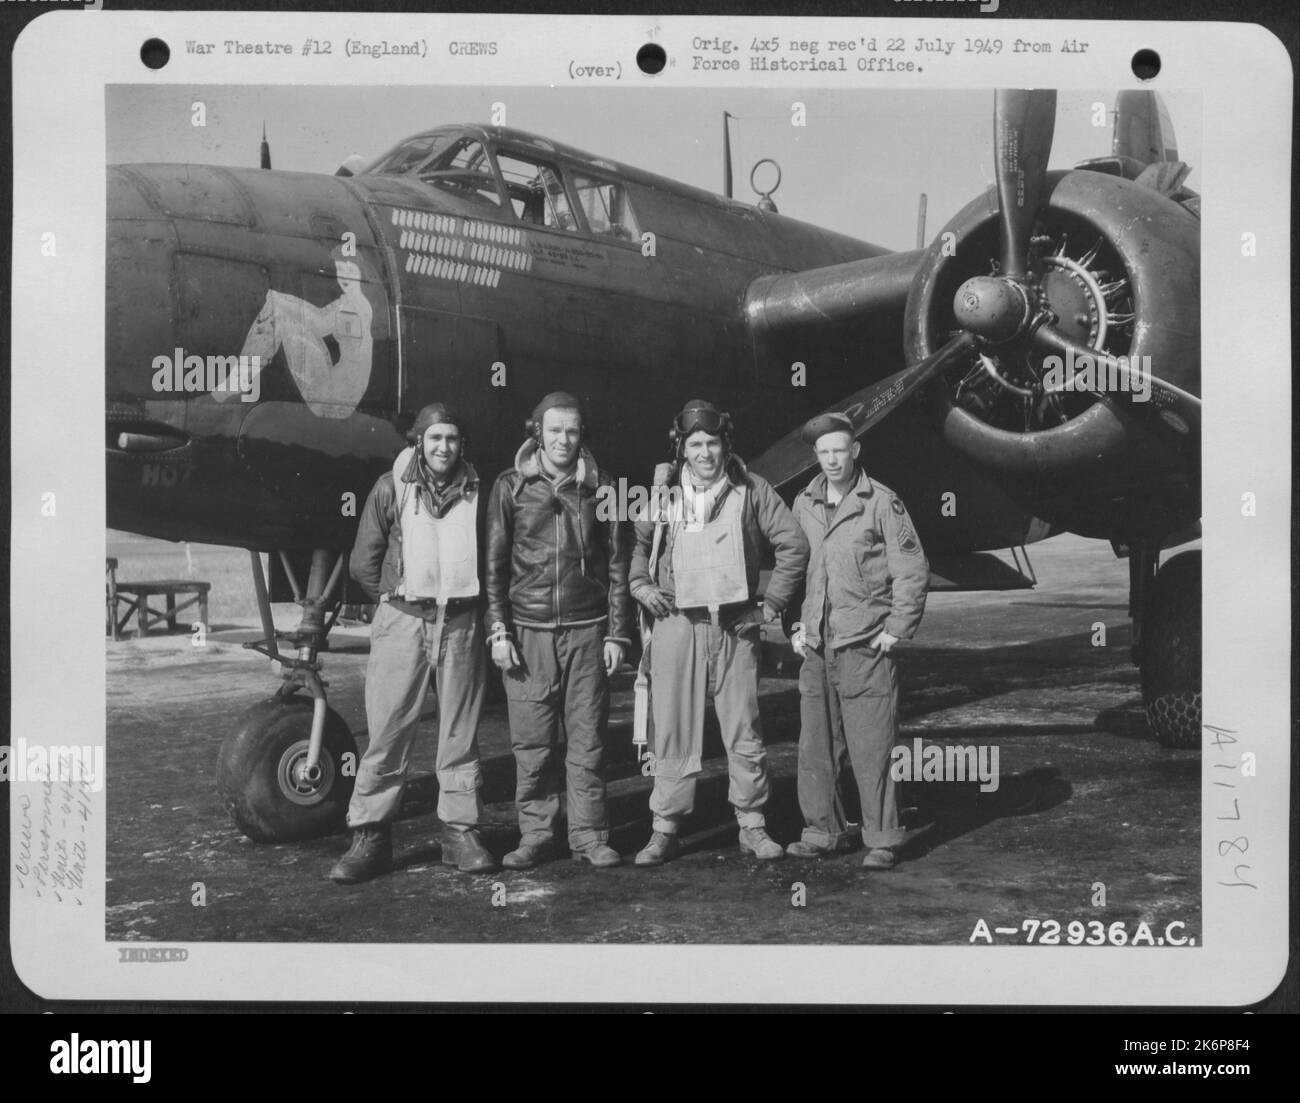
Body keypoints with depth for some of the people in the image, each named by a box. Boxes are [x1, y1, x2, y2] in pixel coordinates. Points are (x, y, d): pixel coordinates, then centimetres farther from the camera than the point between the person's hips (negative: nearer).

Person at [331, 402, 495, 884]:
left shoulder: (476, 491, 6)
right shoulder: (391, 488, 2)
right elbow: (364, 561, 5)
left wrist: (476, 609, 6)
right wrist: (397, 601, 5)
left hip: (462, 622, 2)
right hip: (403, 621, -2)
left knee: (460, 732, 6)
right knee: (387, 731, -2)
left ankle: (461, 833, 15)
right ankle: (370, 838, 5)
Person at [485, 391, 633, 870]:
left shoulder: (600, 488, 7)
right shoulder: (511, 487, 5)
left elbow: (616, 565, 8)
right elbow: (494, 564, 5)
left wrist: (617, 632, 3)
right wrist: (499, 630, -2)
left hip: (587, 630, 0)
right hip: (529, 631, 0)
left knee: (587, 740, 2)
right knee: (532, 743, 2)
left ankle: (589, 834, 12)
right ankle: (535, 834, 13)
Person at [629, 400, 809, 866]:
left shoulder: (751, 490, 1)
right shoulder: (663, 492, 5)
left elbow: (794, 545, 3)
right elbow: (637, 544, 20)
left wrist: (771, 604, 0)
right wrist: (641, 585, 4)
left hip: (735, 626, 0)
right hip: (676, 623, 0)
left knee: (745, 731, 4)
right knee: (673, 730, 2)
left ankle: (752, 826, 16)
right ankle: (665, 827, 11)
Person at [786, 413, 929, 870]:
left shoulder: (881, 502, -4)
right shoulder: (803, 504, 10)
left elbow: (913, 570, -4)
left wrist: (897, 629, -7)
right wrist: (796, 625, 12)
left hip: (866, 647, -5)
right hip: (816, 648, 5)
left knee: (870, 750, -3)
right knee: (815, 747, 9)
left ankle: (882, 841, 7)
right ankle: (824, 832, 21)